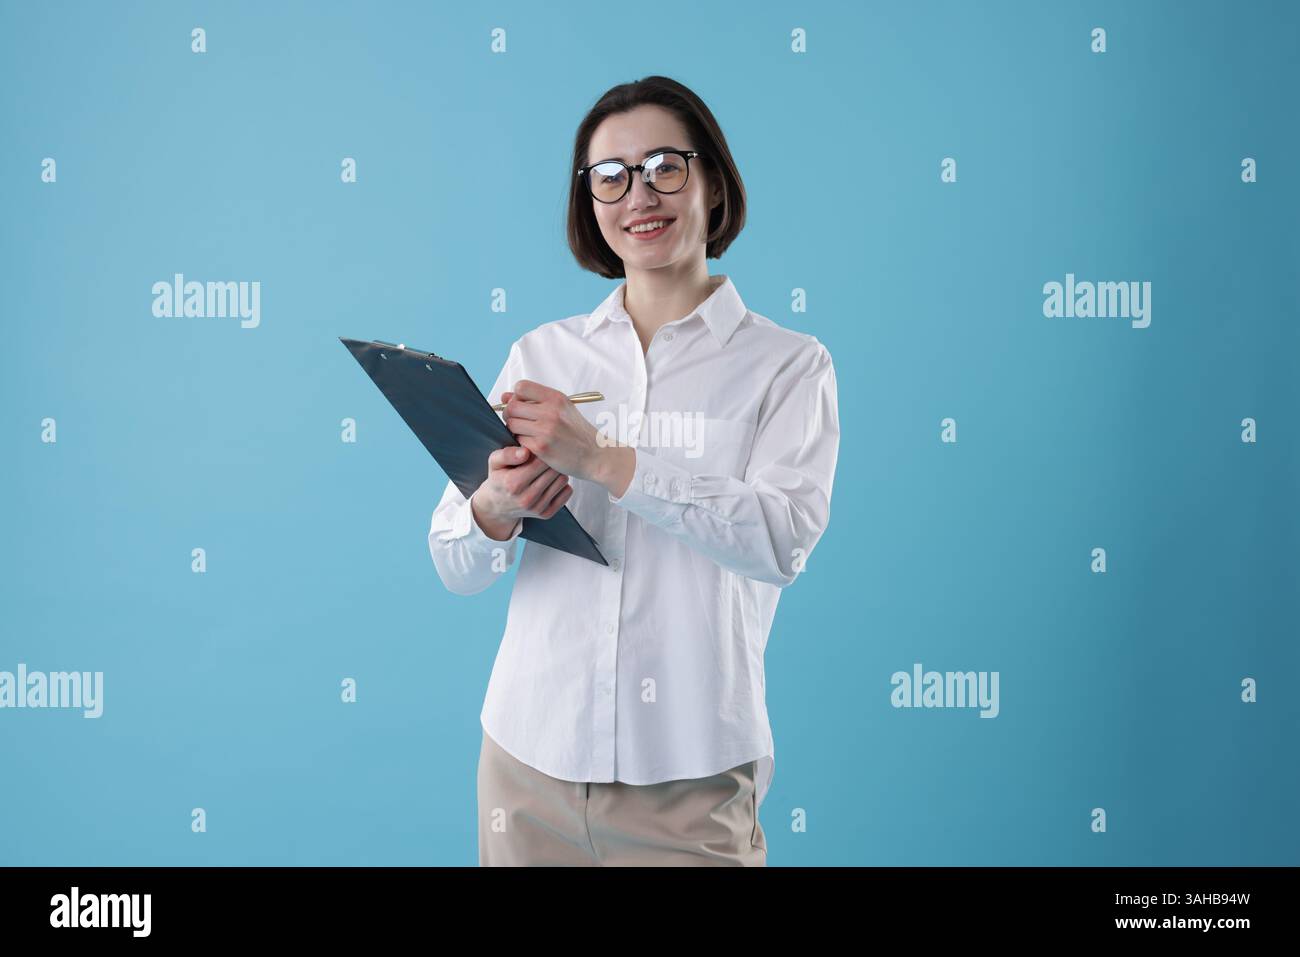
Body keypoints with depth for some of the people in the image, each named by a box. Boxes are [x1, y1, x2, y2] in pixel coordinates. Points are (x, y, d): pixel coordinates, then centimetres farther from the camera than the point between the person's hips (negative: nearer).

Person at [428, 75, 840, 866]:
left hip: (689, 778, -3)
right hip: (533, 755, 3)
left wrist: (604, 460, -23)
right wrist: (495, 509, -18)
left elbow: (784, 541, -17)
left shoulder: (788, 364, 0)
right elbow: (456, 569, 4)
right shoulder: (541, 354, 7)